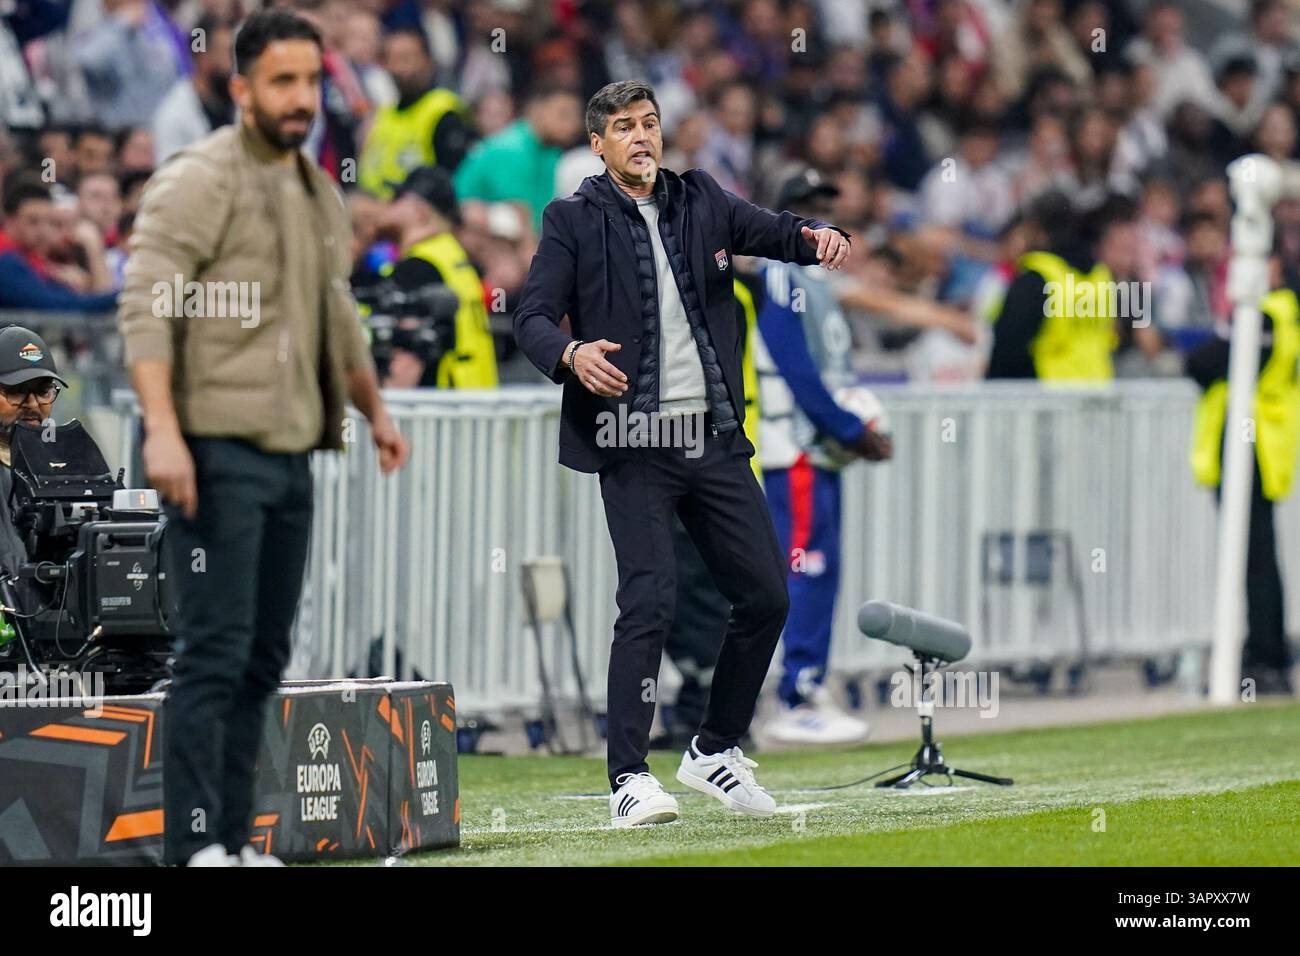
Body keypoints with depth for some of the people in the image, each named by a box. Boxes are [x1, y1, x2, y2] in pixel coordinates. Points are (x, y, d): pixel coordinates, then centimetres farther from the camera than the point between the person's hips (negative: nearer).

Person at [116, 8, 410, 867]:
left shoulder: (319, 192, 17)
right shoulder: (198, 182, -9)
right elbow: (147, 307, -18)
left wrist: (376, 411, 35)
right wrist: (162, 430, -28)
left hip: (292, 455, 8)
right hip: (219, 451, -8)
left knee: (265, 659, 7)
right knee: (216, 652, -11)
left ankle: (233, 839, 11)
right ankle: (194, 845, -10)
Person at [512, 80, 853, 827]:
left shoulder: (700, 201, 14)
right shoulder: (574, 221, 1)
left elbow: (775, 232, 10)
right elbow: (533, 315, -5)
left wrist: (818, 235, -14)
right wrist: (571, 354, -27)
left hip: (715, 438, 5)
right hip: (634, 443, -5)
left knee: (767, 594, 6)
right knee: (650, 602, -15)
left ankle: (716, 751, 23)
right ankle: (630, 779, -10)